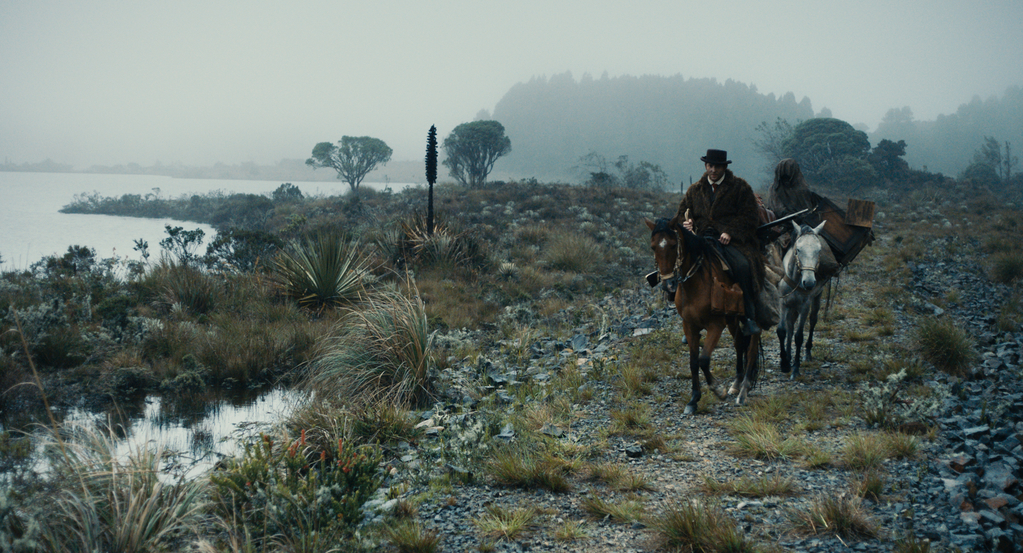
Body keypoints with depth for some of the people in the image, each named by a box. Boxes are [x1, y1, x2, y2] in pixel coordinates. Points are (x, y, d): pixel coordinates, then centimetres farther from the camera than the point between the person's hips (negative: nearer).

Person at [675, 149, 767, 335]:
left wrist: (730, 233, -13)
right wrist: (686, 223, 0)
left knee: (743, 266, -32)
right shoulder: (695, 190, 20)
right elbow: (682, 212, 26)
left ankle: (749, 318, -19)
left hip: (731, 241, -3)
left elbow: (750, 217, 2)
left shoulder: (740, 187, 8)